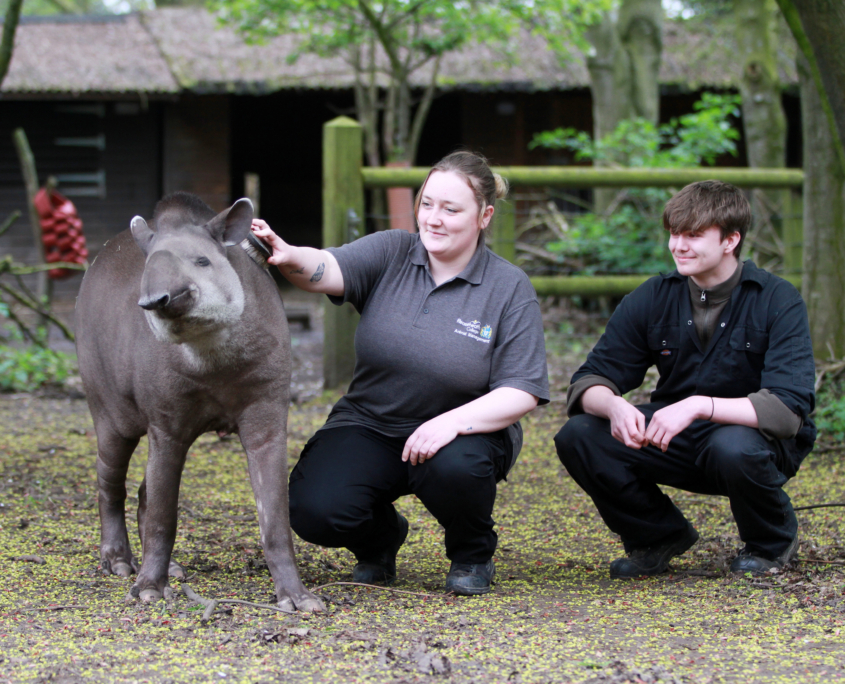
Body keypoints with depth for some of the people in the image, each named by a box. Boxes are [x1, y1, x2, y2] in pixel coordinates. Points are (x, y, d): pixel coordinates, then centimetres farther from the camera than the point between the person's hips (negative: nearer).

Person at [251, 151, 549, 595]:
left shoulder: (510, 288, -6)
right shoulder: (390, 254, -2)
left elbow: (522, 392, -12)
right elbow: (329, 269, -22)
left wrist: (454, 421, -28)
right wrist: (290, 259, -46)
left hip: (464, 431, -1)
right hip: (369, 426, 2)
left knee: (456, 468, -36)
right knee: (315, 512, -23)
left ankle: (472, 555, 0)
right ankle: (380, 538, 15)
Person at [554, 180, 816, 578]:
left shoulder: (777, 302, -17)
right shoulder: (653, 299, -5)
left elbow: (788, 408, -27)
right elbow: (588, 383, -6)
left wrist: (698, 405, -39)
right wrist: (614, 405, -31)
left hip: (755, 434, -4)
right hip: (679, 441, 4)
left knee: (733, 448, -39)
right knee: (577, 437, -18)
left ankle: (773, 542, -3)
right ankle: (660, 536, 8)